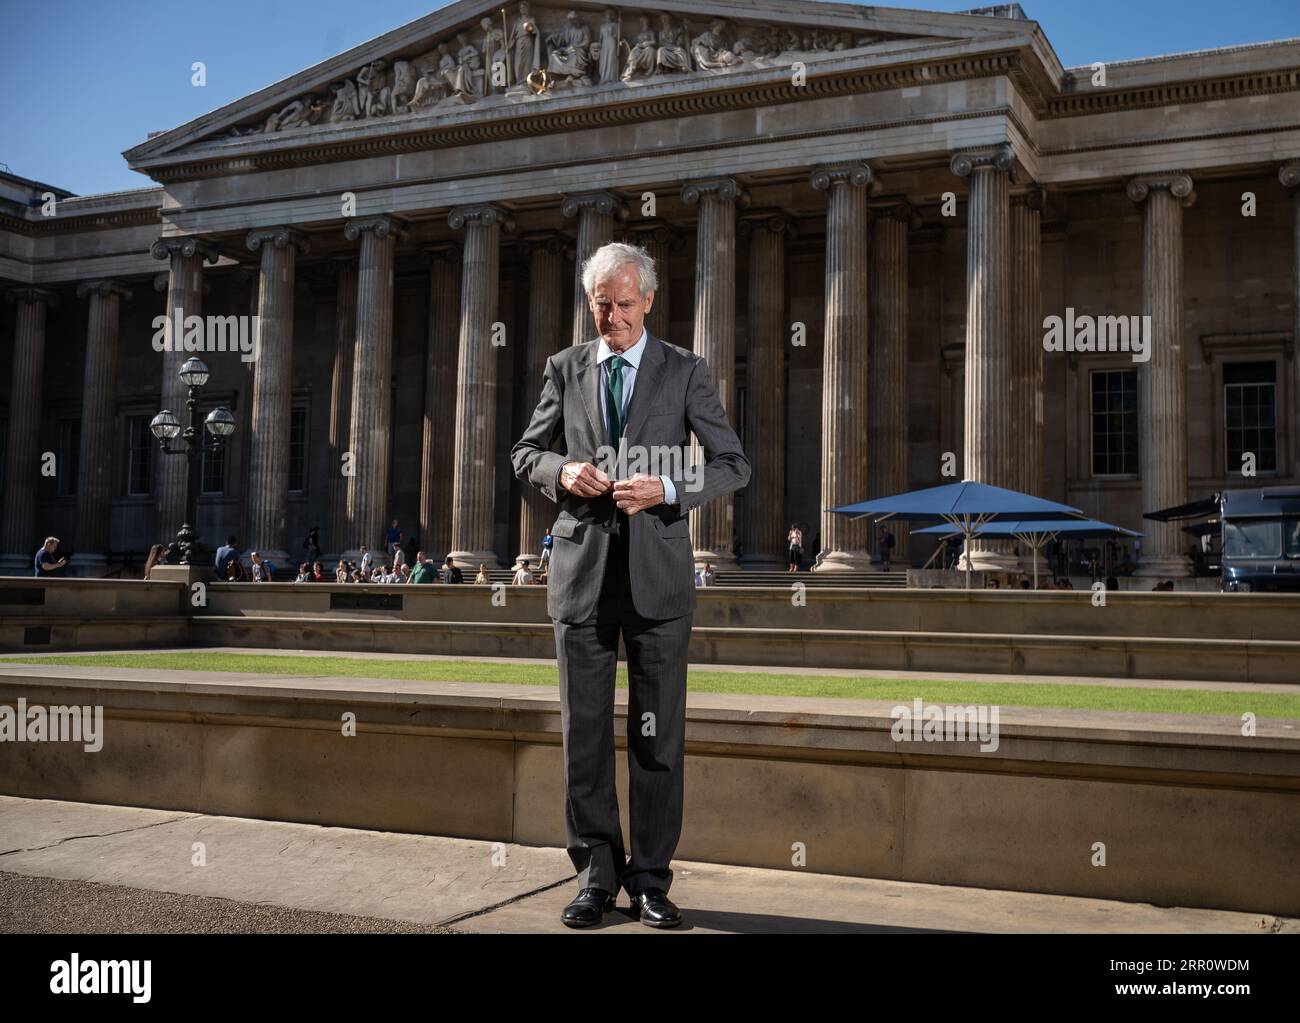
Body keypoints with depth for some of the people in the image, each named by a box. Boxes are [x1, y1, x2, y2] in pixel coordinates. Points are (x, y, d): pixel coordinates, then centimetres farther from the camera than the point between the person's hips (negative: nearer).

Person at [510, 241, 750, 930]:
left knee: (658, 735, 3)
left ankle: (650, 879, 14)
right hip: (582, 569, 2)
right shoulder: (565, 369, 10)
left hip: (658, 572, -1)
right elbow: (525, 454, 14)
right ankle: (597, 874, 16)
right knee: (583, 732, 5)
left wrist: (666, 490, -15)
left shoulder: (685, 372, 4)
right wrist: (562, 470, -9)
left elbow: (733, 465, 2)